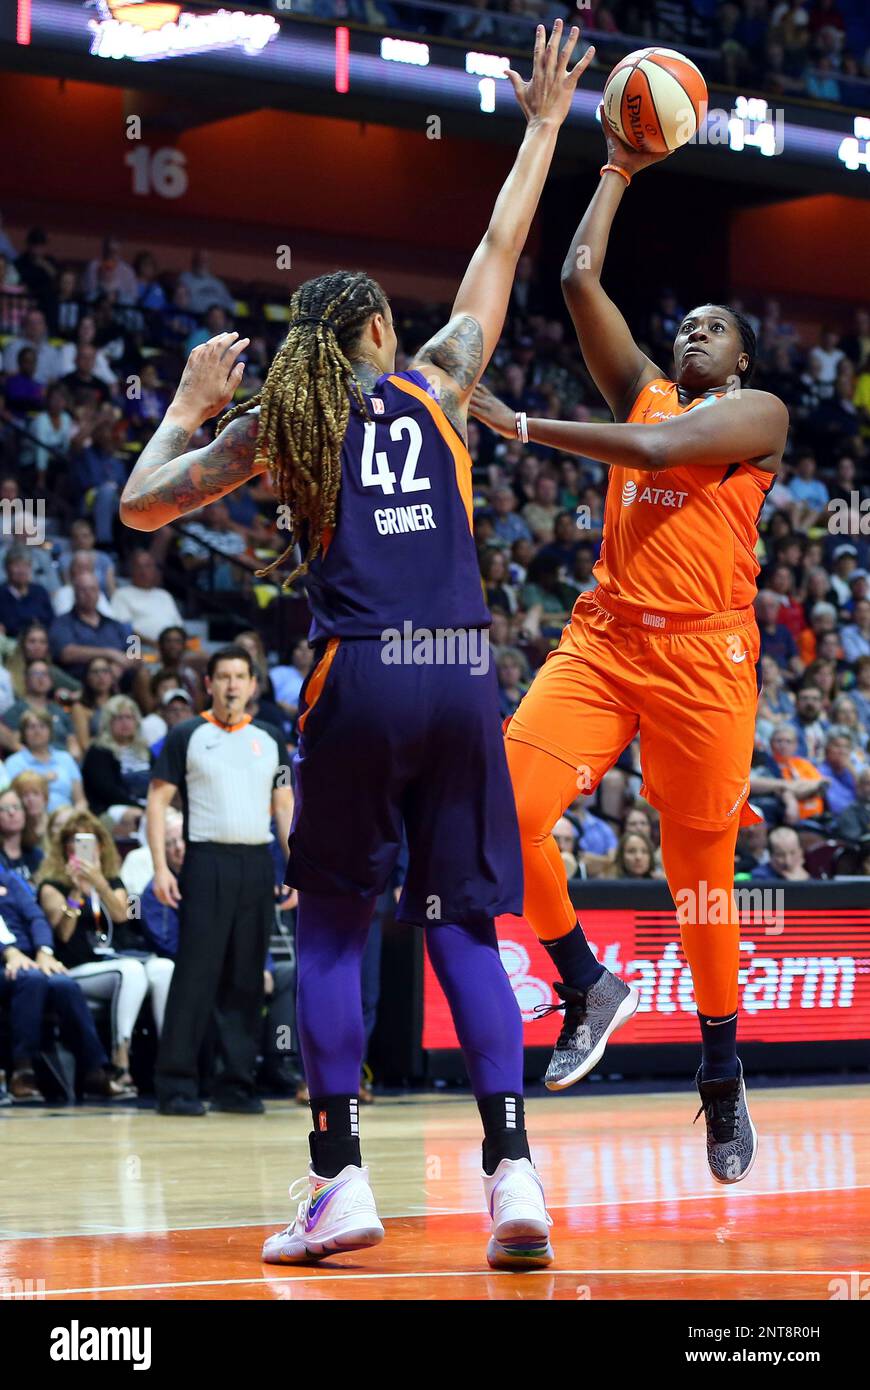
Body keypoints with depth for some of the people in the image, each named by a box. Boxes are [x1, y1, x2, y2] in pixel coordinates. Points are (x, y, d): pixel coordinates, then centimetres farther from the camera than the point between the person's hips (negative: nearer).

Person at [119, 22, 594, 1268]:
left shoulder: (275, 422, 8)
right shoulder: (434, 387, 11)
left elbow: (141, 506, 14)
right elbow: (499, 254, 22)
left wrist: (188, 407, 28)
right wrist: (543, 126, 31)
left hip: (359, 683, -1)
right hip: (461, 677, 1)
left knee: (331, 929, 9)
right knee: (464, 926, 6)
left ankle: (341, 1184, 1)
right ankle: (514, 1174, -6)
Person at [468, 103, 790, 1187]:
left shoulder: (757, 413, 2)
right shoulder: (642, 391, 18)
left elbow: (655, 448, -15)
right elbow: (579, 279, 13)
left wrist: (517, 424, -15)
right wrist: (618, 171, 17)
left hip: (703, 652, -4)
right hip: (606, 637, 4)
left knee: (697, 872, 1)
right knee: (506, 805, -17)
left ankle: (723, 1075, 19)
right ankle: (587, 988, 4)